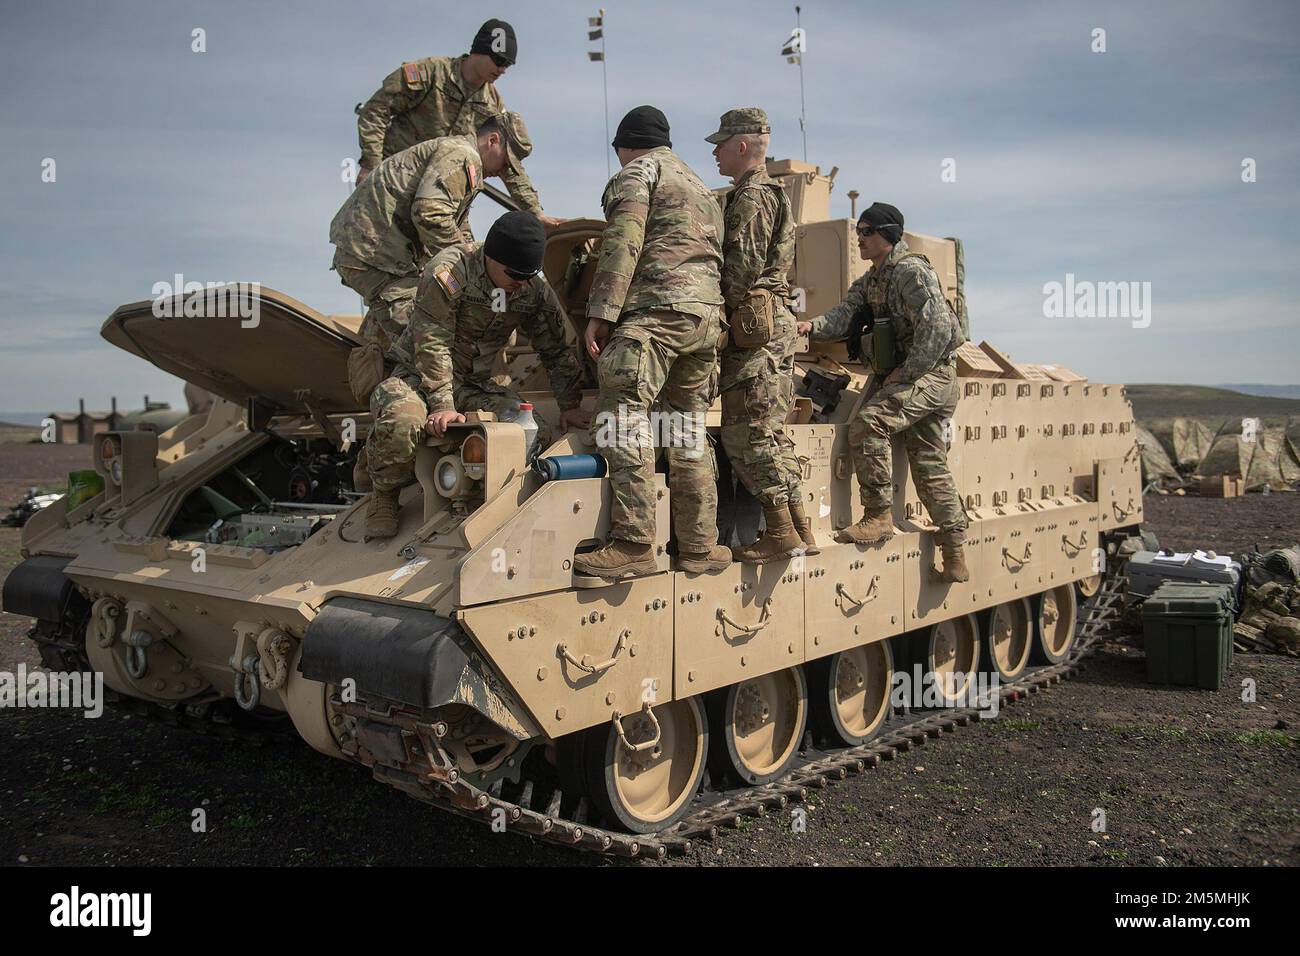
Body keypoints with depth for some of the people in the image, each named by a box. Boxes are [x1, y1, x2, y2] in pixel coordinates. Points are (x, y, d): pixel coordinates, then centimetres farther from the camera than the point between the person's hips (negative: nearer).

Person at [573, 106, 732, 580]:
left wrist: (600, 312, -13)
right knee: (689, 430, 12)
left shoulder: (637, 172, 7)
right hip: (708, 315, 9)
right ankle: (699, 546, 13)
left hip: (656, 310, -9)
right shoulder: (701, 188, 33)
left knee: (623, 417, -14)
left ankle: (633, 545, -22)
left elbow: (622, 243, -8)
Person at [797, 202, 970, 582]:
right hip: (902, 374, 10)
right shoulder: (869, 282, 16)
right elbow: (844, 315, 0)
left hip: (930, 374, -9)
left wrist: (903, 374, -19)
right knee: (930, 465, 11)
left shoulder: (911, 270, -13)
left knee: (867, 422, -26)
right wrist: (813, 326, -19)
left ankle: (879, 517, -18)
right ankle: (955, 557, 18)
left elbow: (937, 329, -21)